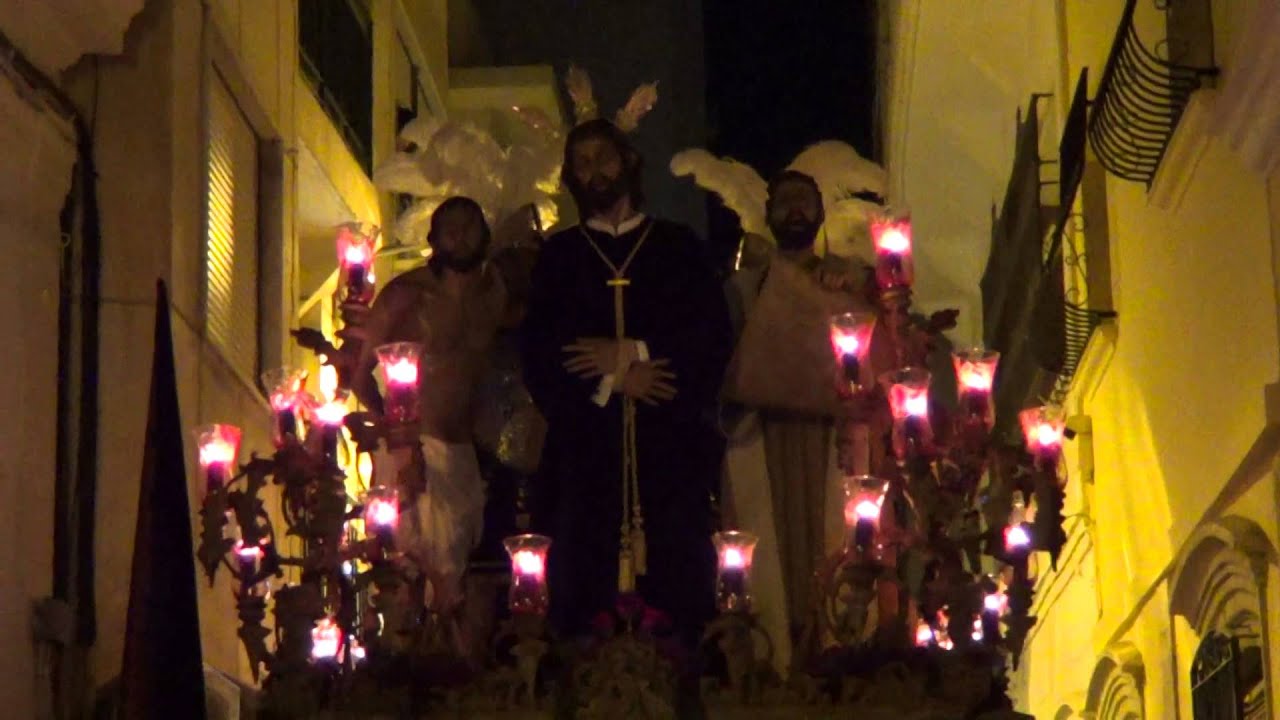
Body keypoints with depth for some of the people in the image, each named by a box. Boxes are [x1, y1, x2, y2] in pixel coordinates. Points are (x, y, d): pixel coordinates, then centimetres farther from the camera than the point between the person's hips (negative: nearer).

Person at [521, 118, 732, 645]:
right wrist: (613, 378, -6)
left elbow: (713, 334, 5)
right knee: (582, 582, -9)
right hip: (587, 438, 0)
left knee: (678, 582, -9)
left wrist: (628, 353, -4)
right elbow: (539, 349, 7)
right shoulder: (560, 254, 18)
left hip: (670, 441, 0)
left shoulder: (677, 246, 17)